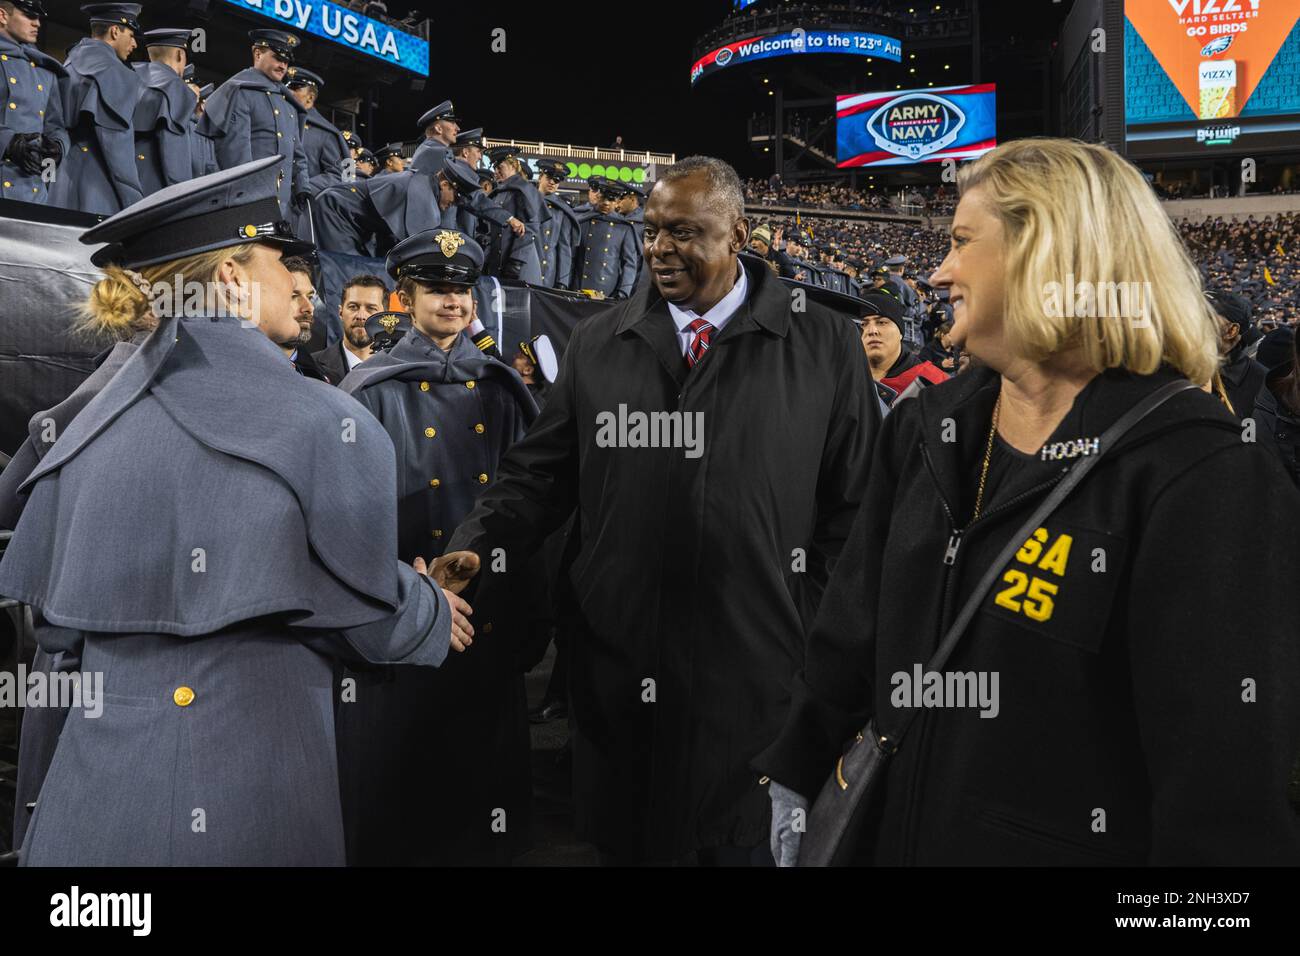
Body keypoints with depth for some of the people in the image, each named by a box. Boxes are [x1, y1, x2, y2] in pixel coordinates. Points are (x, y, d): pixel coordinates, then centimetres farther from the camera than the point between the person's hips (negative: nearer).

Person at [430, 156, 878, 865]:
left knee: (740, 843, 13)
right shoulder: (594, 347, 6)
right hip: (618, 666, 2)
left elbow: (853, 503, 1)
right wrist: (474, 548, -8)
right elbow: (537, 476, 8)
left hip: (753, 671, -2)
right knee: (621, 840, 17)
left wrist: (815, 627, -2)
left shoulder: (824, 345, -1)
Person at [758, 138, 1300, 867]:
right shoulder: (924, 431, 2)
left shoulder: (1201, 480, -20)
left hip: (1076, 847, -6)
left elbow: (1232, 775, -20)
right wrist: (797, 780, 10)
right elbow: (851, 632, 9)